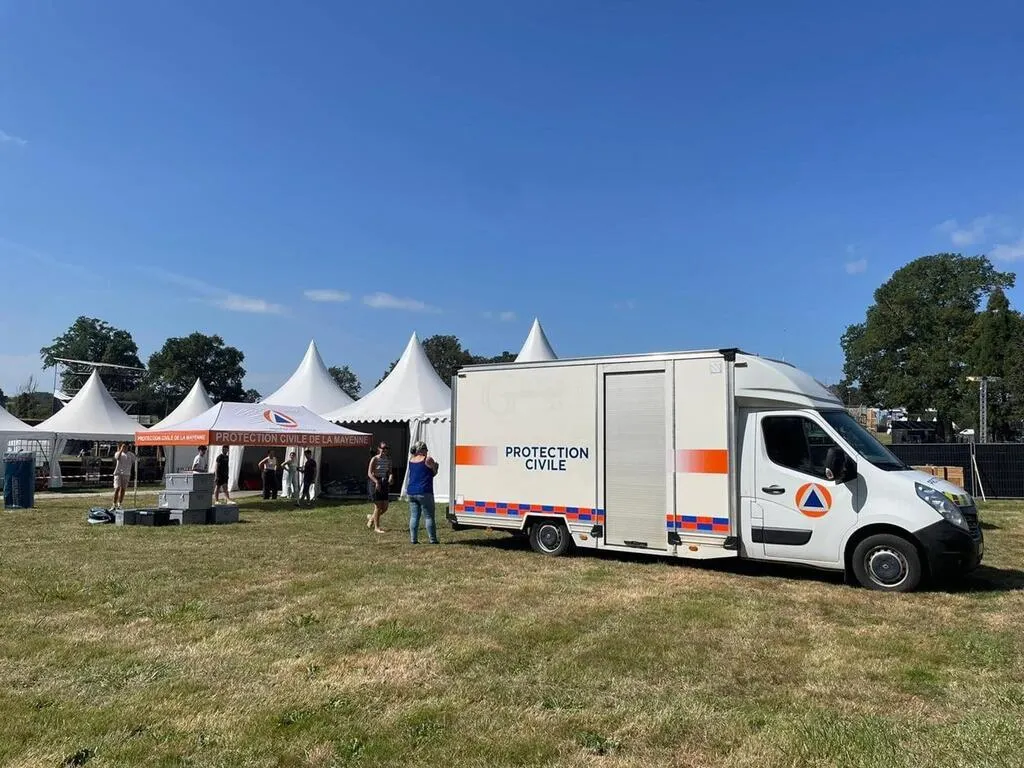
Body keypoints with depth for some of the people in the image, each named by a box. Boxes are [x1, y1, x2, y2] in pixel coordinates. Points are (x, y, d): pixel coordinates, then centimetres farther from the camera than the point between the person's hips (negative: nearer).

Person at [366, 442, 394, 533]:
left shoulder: (388, 459, 6)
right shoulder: (374, 459, -11)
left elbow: (390, 471, 4)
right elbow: (369, 473, -16)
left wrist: (391, 476, -20)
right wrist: (377, 481, -30)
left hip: (384, 484, 6)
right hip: (375, 484, -6)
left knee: (385, 507, 8)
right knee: (378, 507, -2)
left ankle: (371, 517, 34)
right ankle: (377, 527, 13)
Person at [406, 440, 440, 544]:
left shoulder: (411, 460, 10)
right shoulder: (428, 459, -7)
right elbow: (434, 473, 3)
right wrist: (436, 466, 21)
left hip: (411, 493, 6)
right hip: (424, 493, -6)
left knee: (413, 516, 7)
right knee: (428, 516, 0)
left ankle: (413, 539, 5)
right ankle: (432, 539, 1)